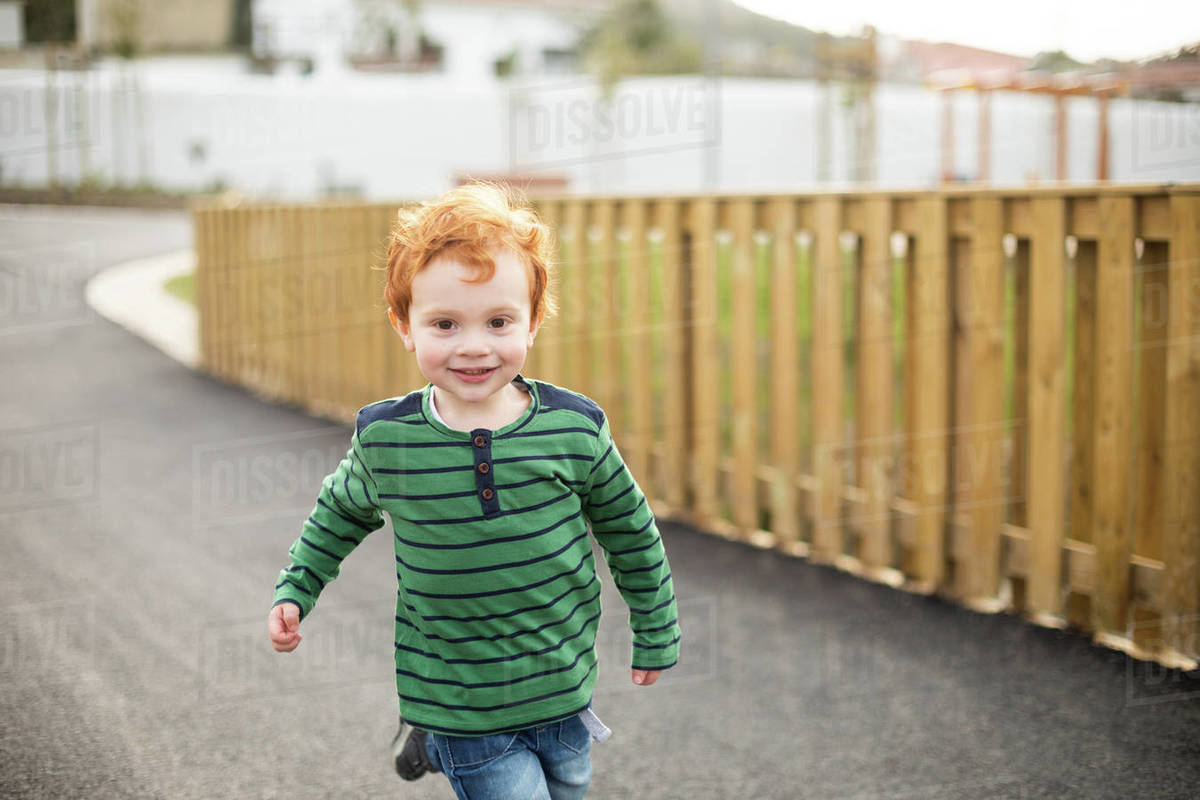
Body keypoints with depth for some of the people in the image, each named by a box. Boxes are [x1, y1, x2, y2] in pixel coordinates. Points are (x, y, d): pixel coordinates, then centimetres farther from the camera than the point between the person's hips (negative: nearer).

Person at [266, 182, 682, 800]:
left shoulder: (574, 428, -11)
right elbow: (341, 512, 12)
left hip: (563, 690, 3)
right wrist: (294, 591, 6)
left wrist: (656, 637, 11)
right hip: (459, 698, -2)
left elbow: (631, 534, 4)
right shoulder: (384, 441, -11)